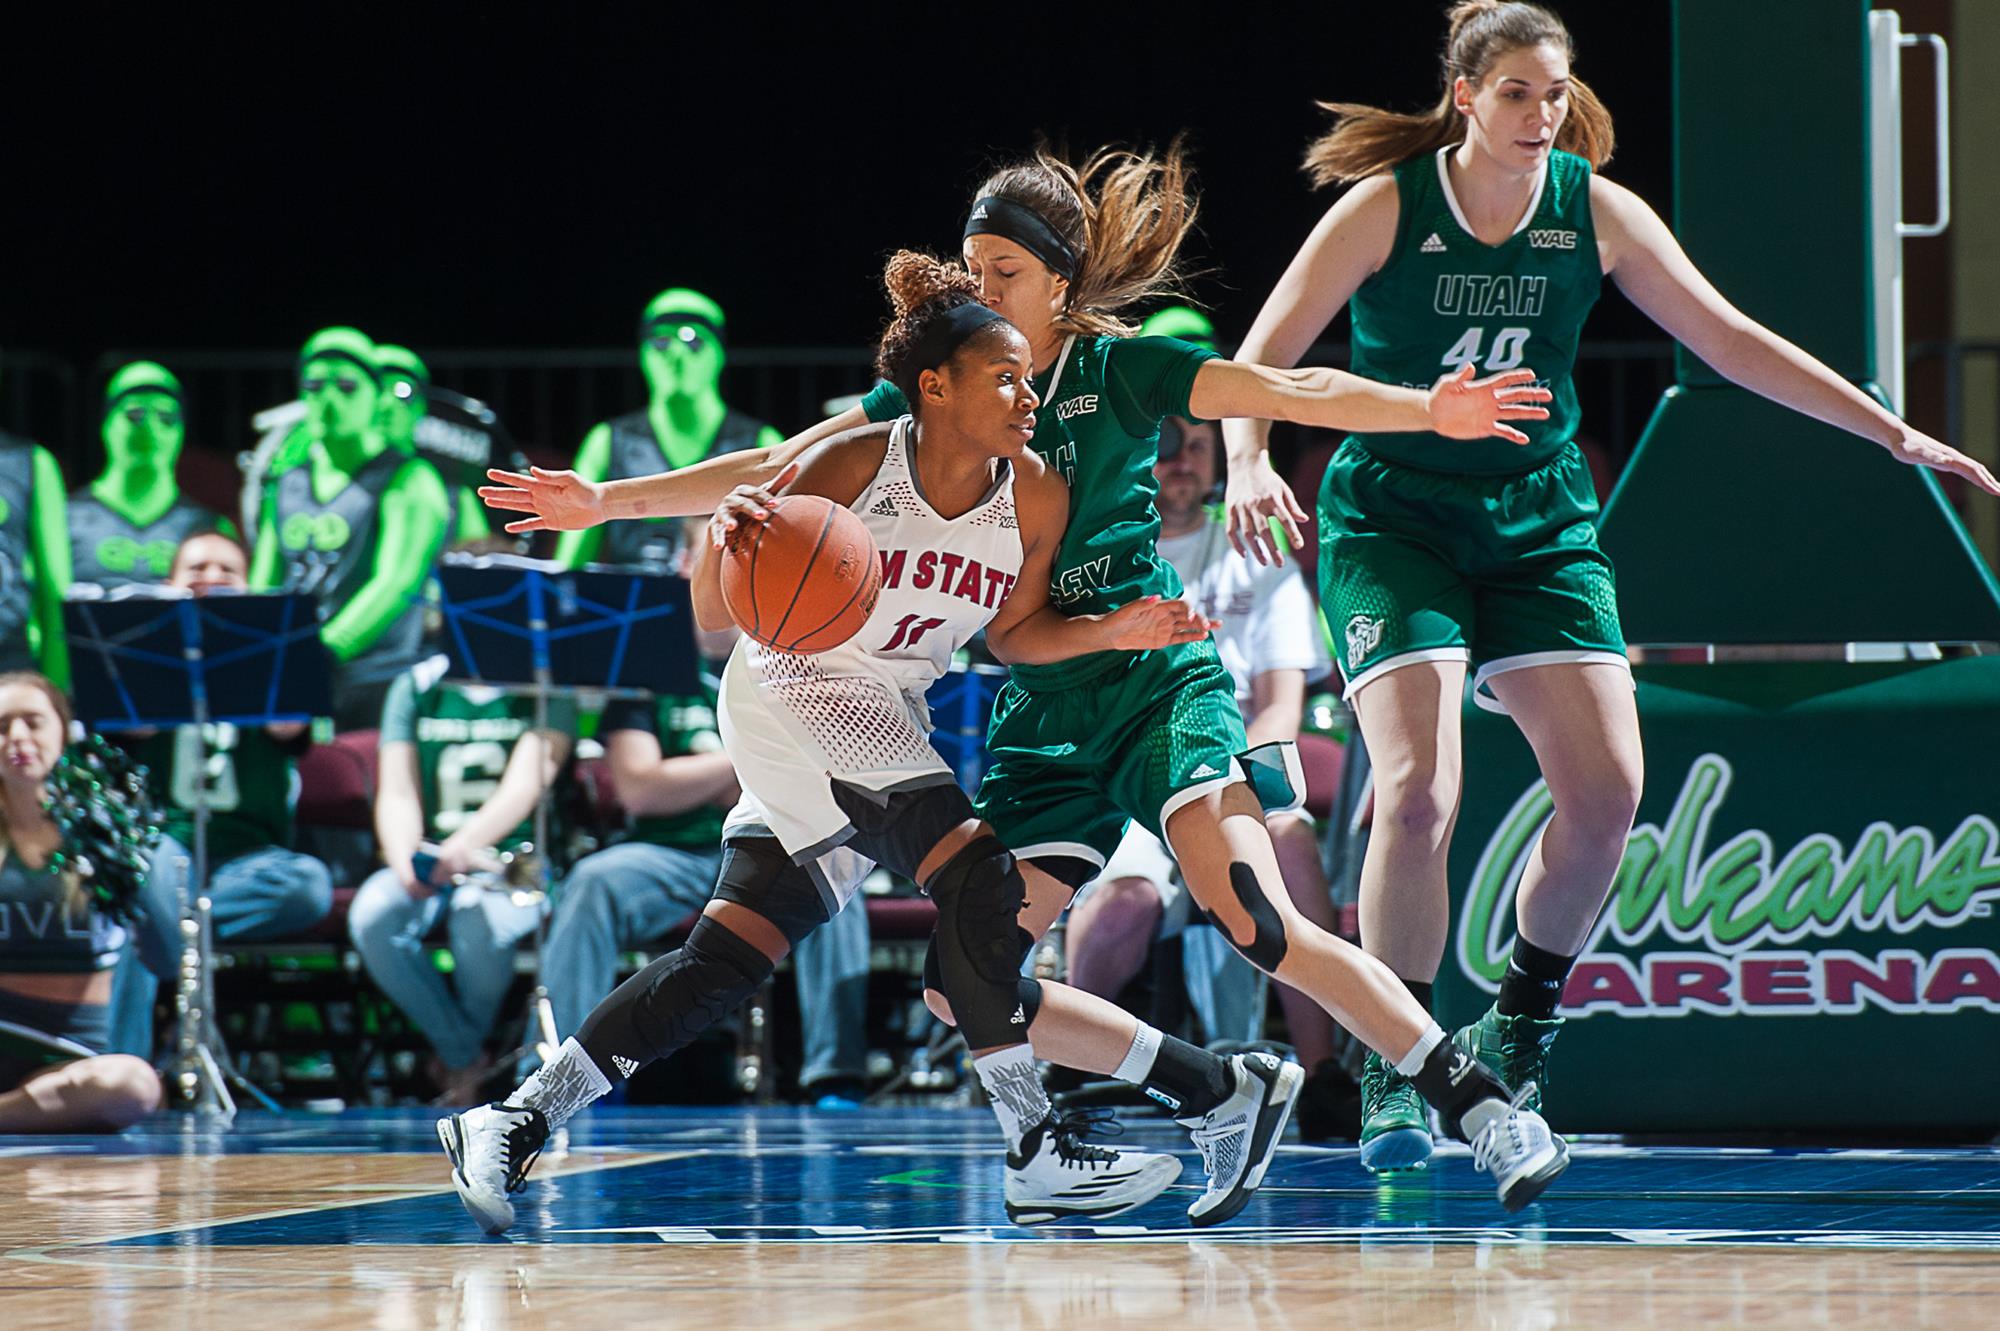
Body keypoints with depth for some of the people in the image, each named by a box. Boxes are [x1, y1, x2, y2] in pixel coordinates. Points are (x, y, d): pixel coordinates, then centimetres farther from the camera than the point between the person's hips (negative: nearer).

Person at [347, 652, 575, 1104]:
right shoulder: (415, 688, 9)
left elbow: (526, 784, -15)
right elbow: (398, 794, 1)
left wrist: (465, 845, -34)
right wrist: (405, 861, -22)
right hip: (428, 865, 3)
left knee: (478, 920, -37)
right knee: (371, 916, -30)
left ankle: (464, 1053, -8)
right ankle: (465, 1060, -16)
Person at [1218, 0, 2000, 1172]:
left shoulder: (1597, 212, -2)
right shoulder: (1386, 206, -10)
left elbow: (1729, 340, 4)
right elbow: (1261, 359, -9)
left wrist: (1893, 430, 1)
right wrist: (1250, 463, -30)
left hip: (1540, 520, 3)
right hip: (1392, 516, -3)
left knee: (1607, 788, -11)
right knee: (1419, 793, -20)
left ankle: (1521, 1024, 14)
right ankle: (1392, 1074, -5)